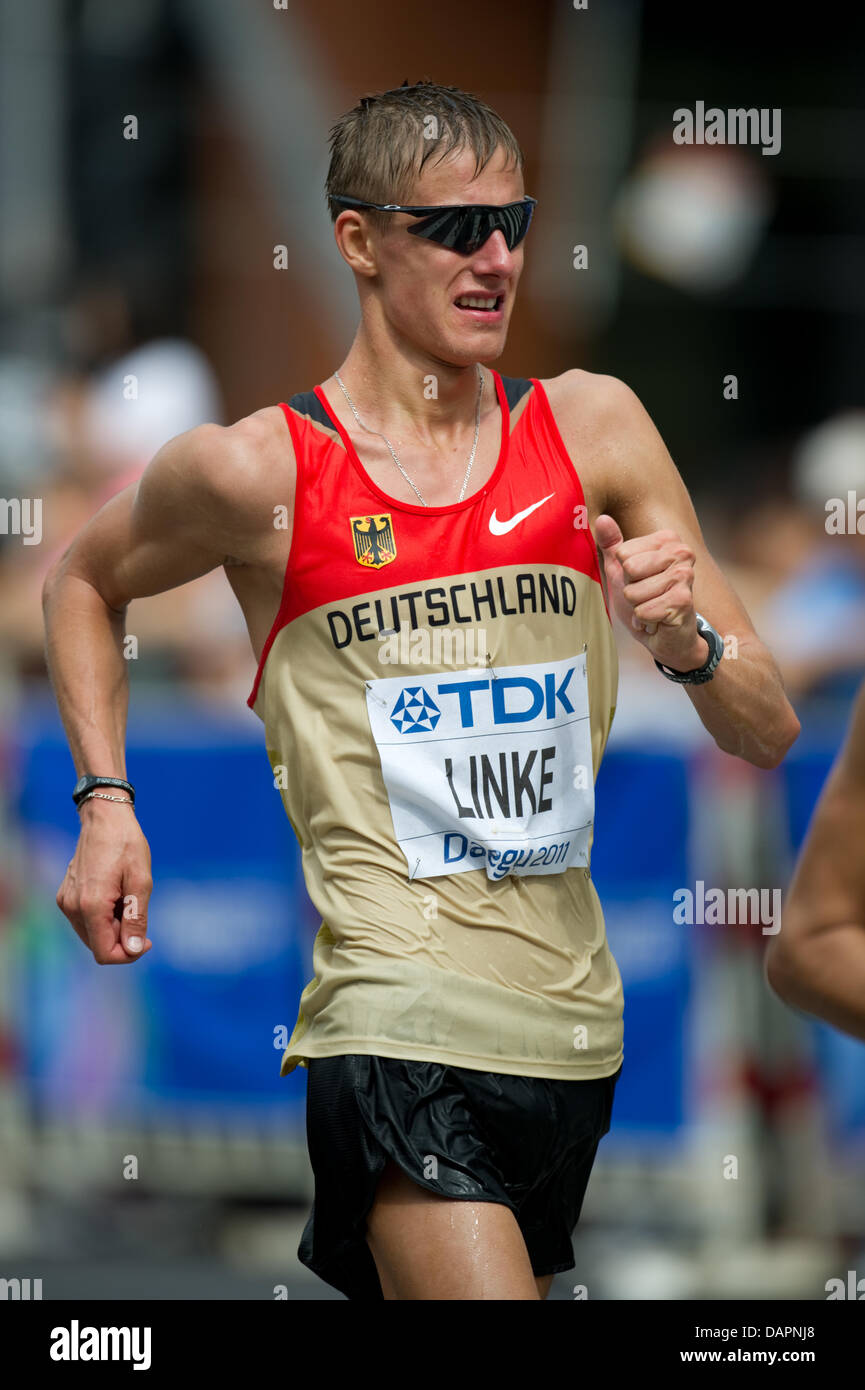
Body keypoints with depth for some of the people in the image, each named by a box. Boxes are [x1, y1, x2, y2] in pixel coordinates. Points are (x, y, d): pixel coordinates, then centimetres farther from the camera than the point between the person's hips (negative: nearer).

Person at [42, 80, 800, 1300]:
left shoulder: (590, 426, 7)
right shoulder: (260, 471, -3)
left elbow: (769, 732, 9)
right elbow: (84, 583, 19)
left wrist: (686, 641, -12)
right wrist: (105, 806, 8)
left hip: (573, 1021, 5)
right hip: (400, 1019, -5)